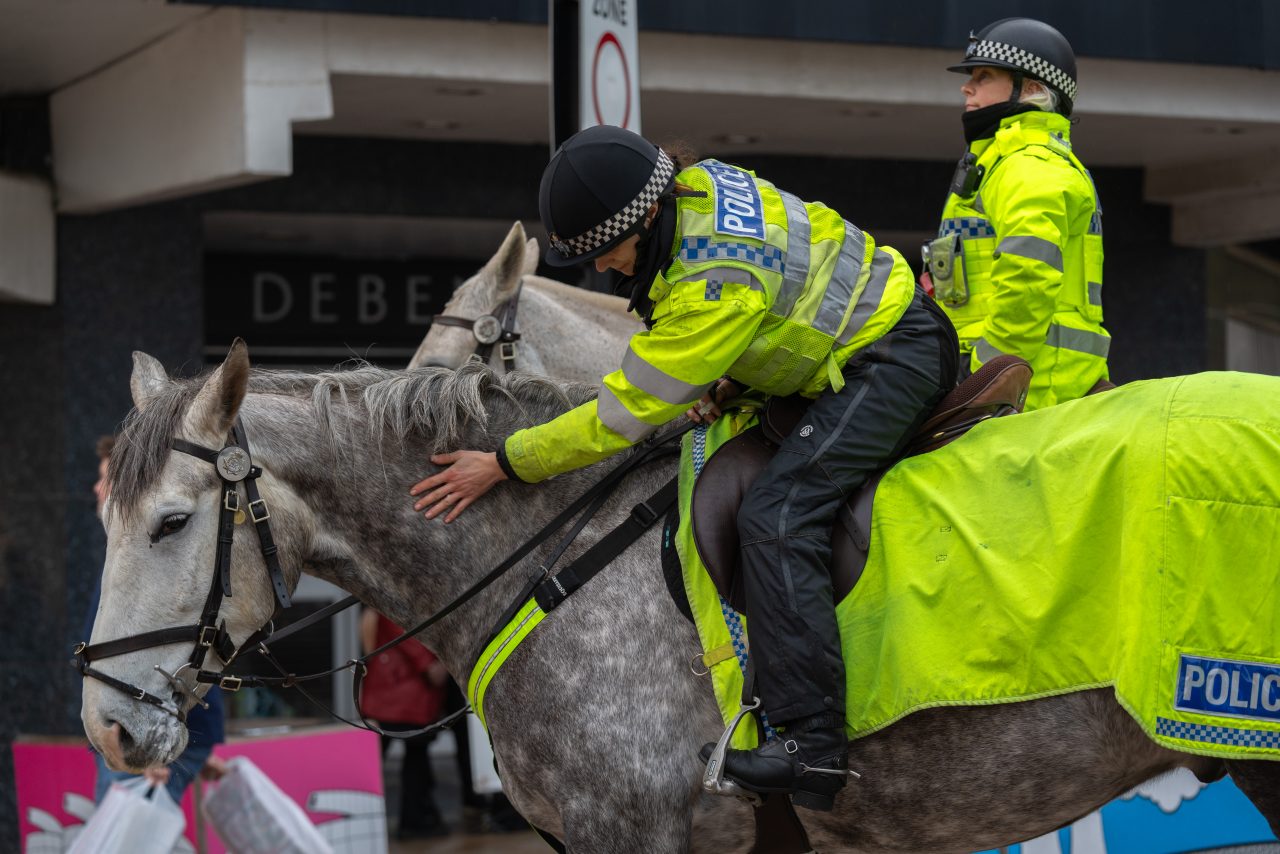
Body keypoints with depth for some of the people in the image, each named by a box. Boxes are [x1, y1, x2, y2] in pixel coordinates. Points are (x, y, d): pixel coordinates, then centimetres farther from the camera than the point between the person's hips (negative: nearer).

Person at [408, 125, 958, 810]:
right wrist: (724, 379, 3)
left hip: (893, 358, -11)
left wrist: (503, 465, -15)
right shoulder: (694, 185, -3)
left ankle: (812, 746, -29)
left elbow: (623, 415, -23)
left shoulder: (715, 282, -31)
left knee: (776, 516, -24)